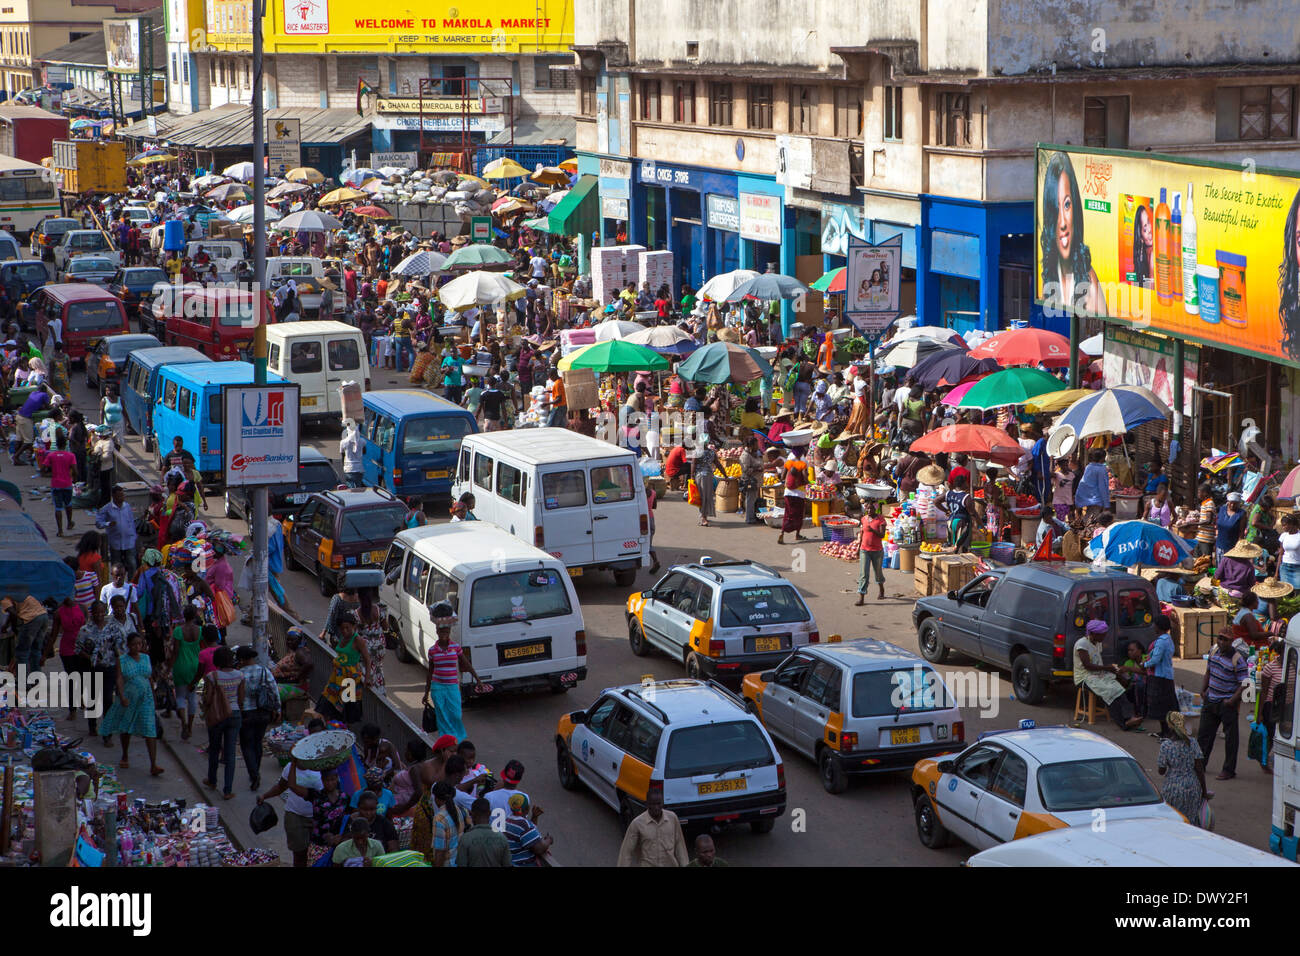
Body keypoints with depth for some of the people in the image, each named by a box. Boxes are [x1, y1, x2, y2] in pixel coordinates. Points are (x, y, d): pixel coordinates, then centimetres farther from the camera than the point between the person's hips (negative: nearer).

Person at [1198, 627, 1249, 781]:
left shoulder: (1238, 660, -17)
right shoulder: (1214, 651, 4)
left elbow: (1243, 684, -16)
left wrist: (1232, 700, -22)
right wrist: (1203, 690, 8)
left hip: (1227, 704, -7)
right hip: (1210, 700, 7)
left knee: (1230, 737, 2)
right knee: (1204, 733, 15)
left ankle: (1229, 770, 11)